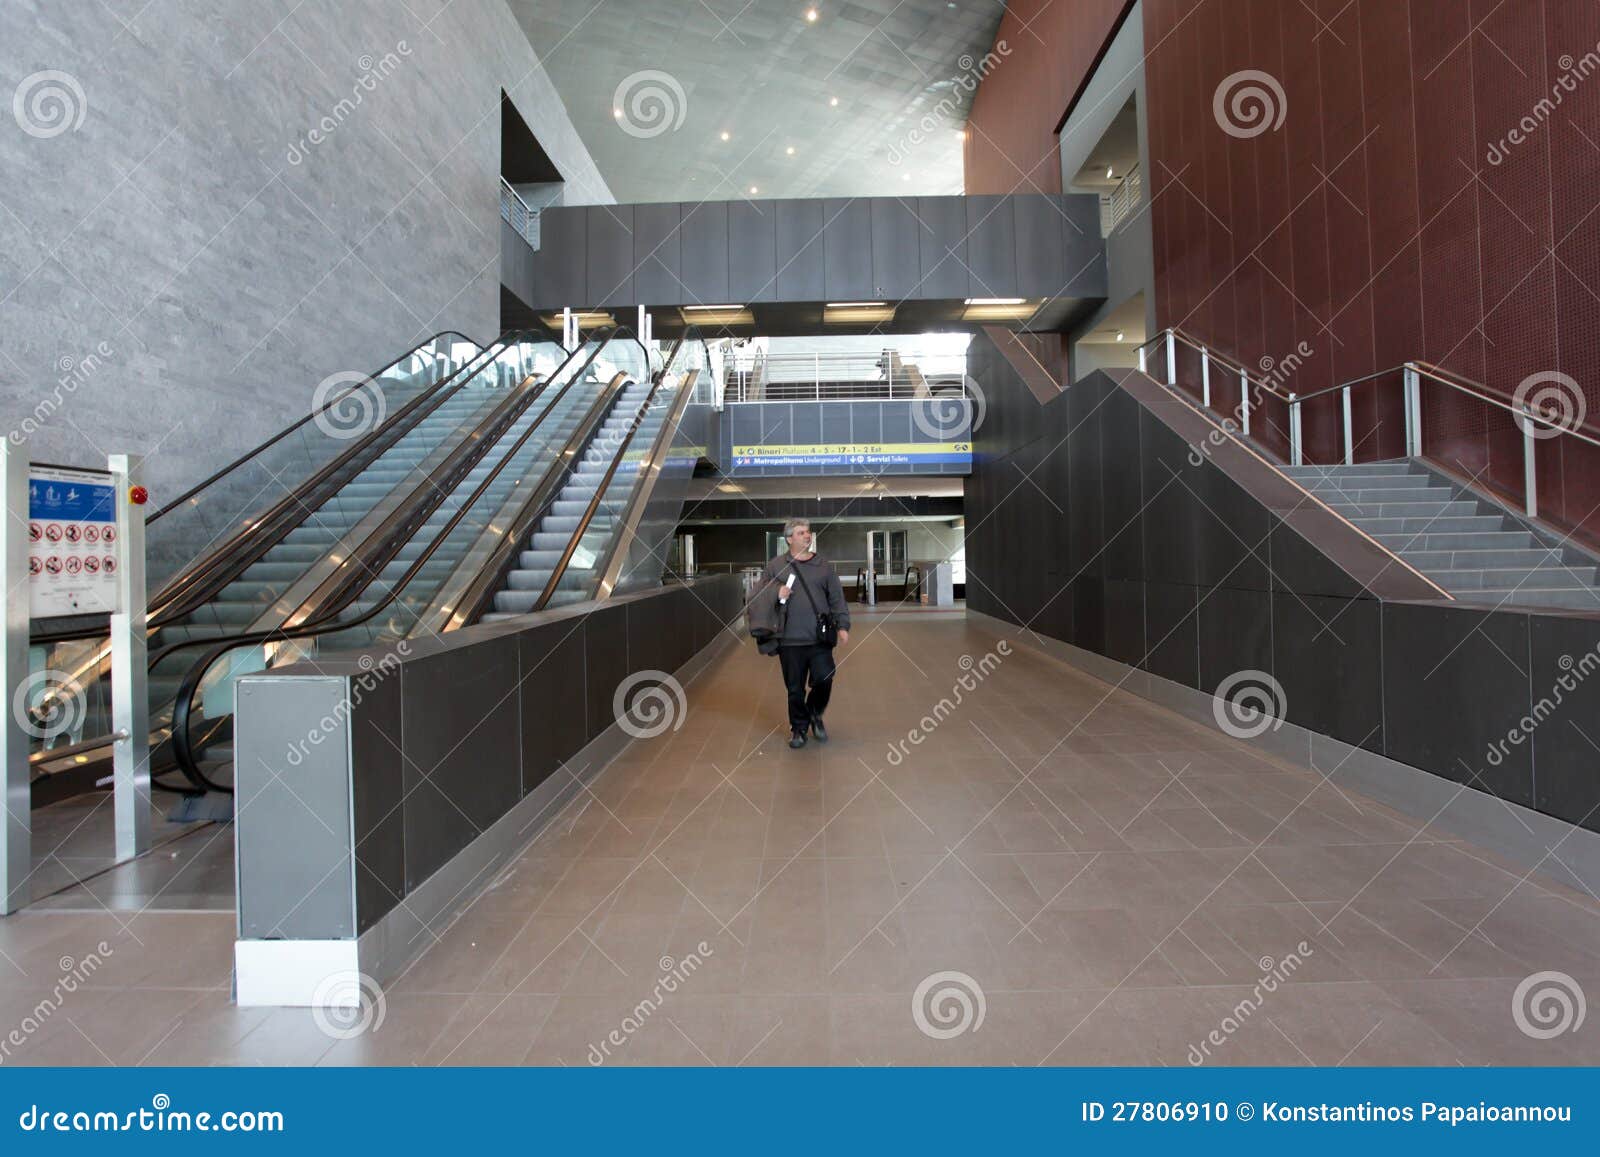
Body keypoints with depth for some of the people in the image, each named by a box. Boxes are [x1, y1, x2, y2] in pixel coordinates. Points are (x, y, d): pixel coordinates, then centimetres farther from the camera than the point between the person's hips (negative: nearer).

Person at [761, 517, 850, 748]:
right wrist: (776, 596, -11)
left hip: (820, 639, 1)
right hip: (790, 640, -1)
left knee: (824, 680, -4)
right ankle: (799, 728, 25)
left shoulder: (824, 565, 9)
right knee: (795, 689, 5)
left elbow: (837, 599, 9)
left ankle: (815, 714, 26)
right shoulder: (775, 566, 5)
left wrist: (843, 625, -1)